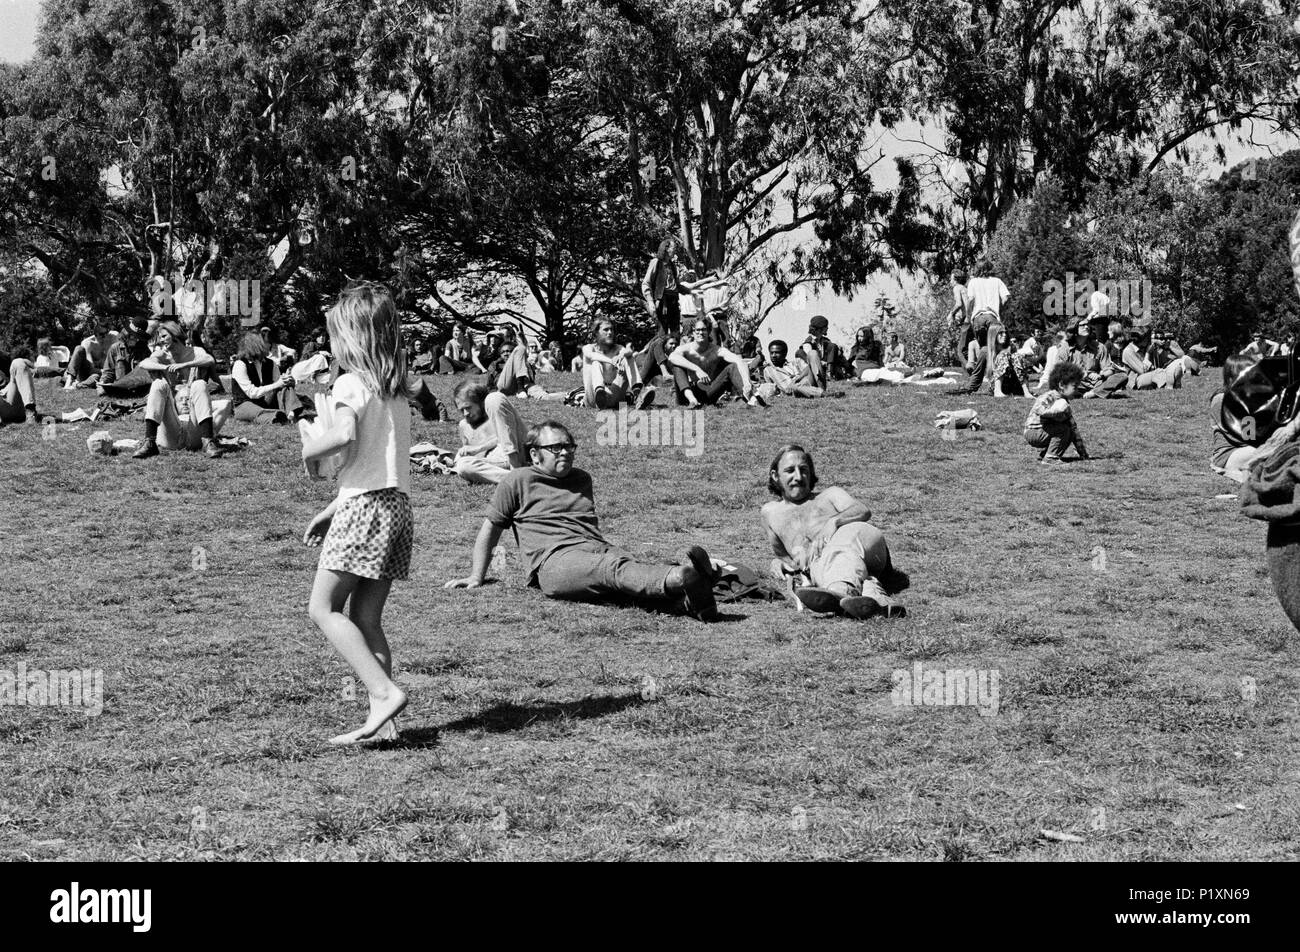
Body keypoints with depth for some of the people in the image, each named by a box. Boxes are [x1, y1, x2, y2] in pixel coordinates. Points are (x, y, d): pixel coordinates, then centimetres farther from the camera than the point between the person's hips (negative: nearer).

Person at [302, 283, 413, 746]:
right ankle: (381, 719, 3)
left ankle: (384, 692, -13)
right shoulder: (396, 387, 17)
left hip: (364, 507, -8)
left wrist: (310, 449, -8)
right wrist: (331, 510, 22)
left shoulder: (351, 383, -9)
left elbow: (345, 434, -29)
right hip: (398, 501, 8)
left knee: (324, 608, -3)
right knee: (366, 618, 8)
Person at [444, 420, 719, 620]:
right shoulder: (519, 481, 16)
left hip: (600, 548, 6)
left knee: (634, 568, -33)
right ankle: (679, 578, -69)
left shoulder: (582, 479, 33)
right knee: (614, 568, -39)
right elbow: (491, 527, 20)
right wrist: (476, 578, 17)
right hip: (554, 561, -6)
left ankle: (685, 600, -65)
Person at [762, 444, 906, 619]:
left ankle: (841, 591, -74)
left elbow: (863, 511, 9)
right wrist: (778, 562, 16)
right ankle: (877, 599, -73)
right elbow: (782, 553, 43)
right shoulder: (771, 512, 38)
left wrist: (834, 521, -14)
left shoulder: (830, 494, 31)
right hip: (818, 564, 1)